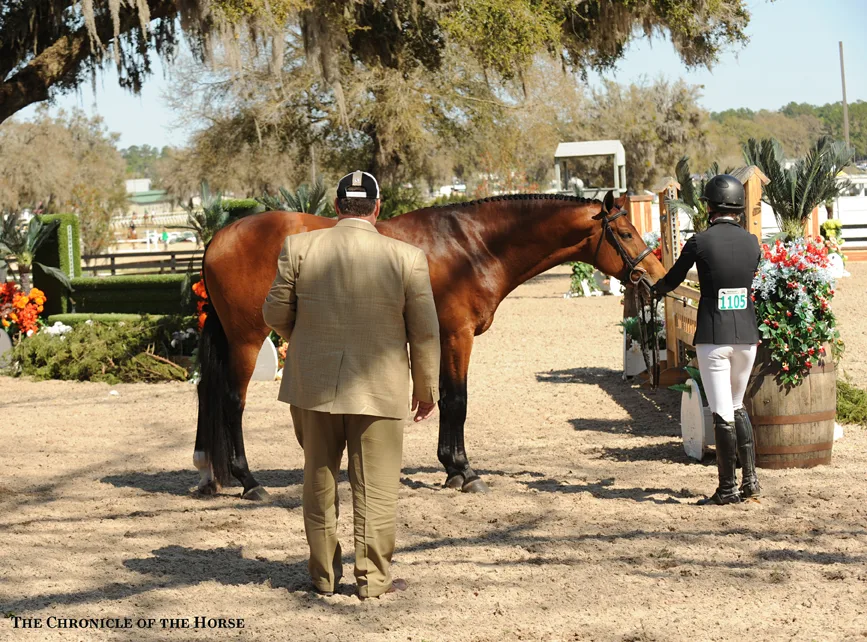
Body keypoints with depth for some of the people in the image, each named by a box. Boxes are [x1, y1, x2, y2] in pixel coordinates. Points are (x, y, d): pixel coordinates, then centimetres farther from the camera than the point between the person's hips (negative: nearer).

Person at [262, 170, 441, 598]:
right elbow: (425, 333, -4)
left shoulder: (298, 248, -7)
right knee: (376, 484, 9)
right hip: (379, 389, -2)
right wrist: (427, 390, 8)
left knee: (319, 479, 16)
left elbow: (276, 314, 1)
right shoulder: (406, 258, -10)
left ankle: (323, 574, 24)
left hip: (312, 385, 2)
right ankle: (373, 577, 14)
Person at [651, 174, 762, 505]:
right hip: (747, 335, 5)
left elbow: (671, 281, 3)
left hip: (713, 338, -5)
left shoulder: (700, 242, -9)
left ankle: (729, 488, 4)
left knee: (722, 414, -1)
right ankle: (750, 480, 16)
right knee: (737, 407, 19)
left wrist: (650, 290, 26)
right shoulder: (752, 242, 5)